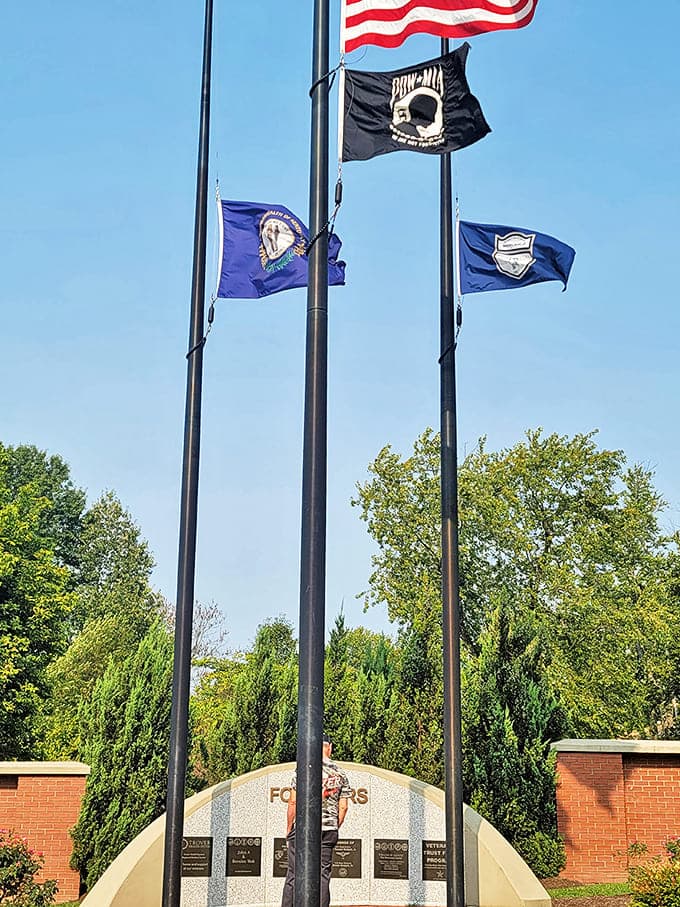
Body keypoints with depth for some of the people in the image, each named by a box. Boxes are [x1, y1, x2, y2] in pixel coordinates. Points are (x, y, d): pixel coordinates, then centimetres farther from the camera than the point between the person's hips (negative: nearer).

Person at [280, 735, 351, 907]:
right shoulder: (340, 773, 7)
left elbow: (293, 802, -4)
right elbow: (343, 807, 8)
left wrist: (289, 828, 6)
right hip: (329, 829, 3)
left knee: (294, 875, 2)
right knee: (323, 876, 6)